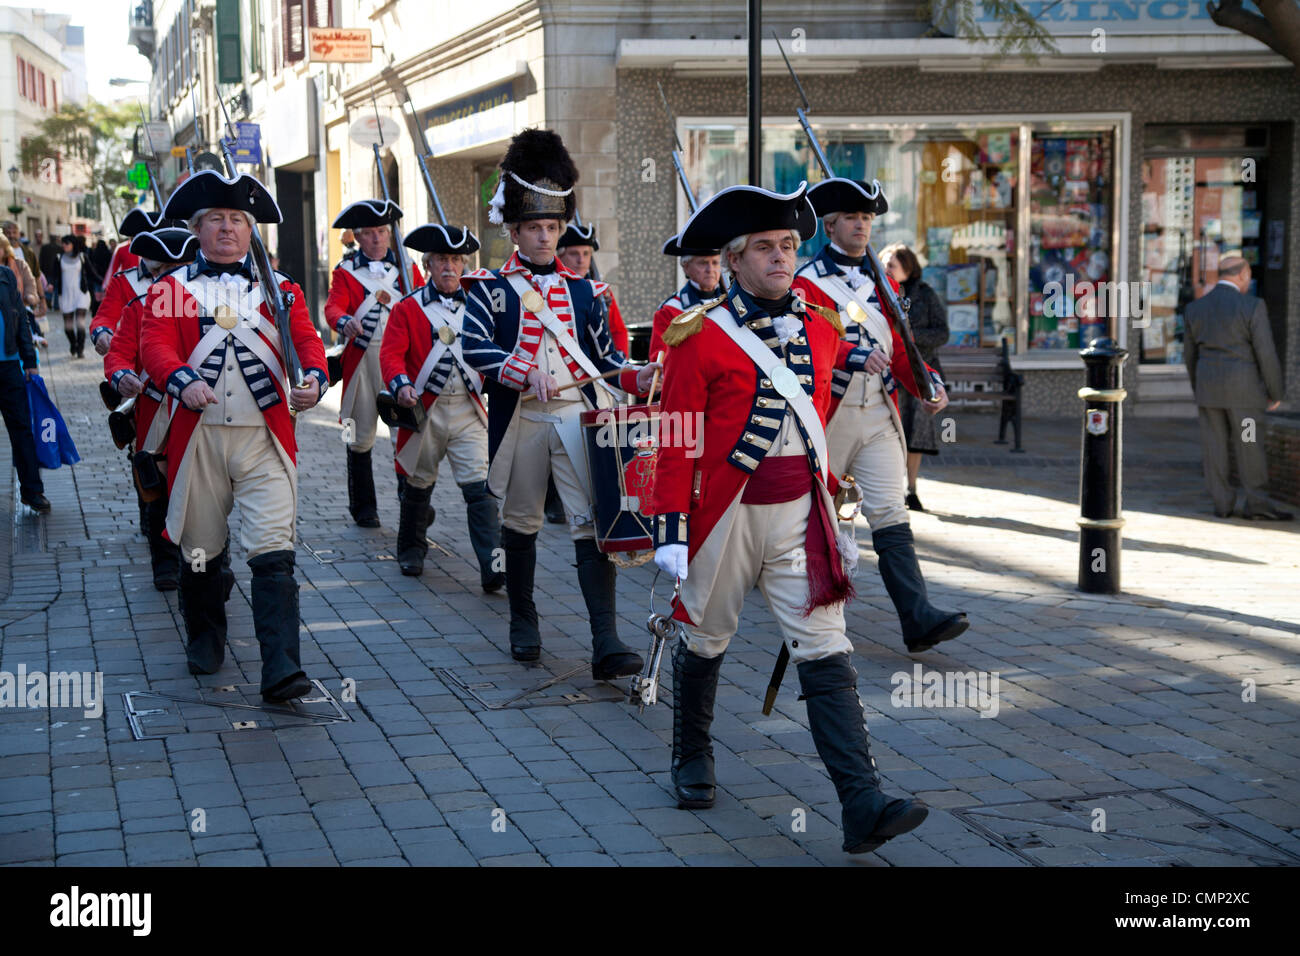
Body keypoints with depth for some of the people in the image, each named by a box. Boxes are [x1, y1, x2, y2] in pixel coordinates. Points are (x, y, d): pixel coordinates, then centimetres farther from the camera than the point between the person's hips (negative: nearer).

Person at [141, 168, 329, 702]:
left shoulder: (281, 288, 12)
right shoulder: (171, 288, 8)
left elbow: (307, 340, 0)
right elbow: (155, 343, -6)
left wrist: (313, 379, -23)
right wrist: (182, 379, -28)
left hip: (265, 438, 0)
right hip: (197, 437, 1)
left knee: (273, 553, -11)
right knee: (199, 550, 12)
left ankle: (280, 670, -15)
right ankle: (204, 643, 35)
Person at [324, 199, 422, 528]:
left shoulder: (408, 269, 14)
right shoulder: (346, 272, 7)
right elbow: (333, 307, -8)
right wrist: (345, 322, -32)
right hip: (363, 361, -1)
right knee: (361, 437, 5)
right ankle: (363, 507, 17)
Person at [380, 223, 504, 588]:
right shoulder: (408, 308, 1)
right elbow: (391, 352, -8)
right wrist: (401, 384, -26)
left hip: (469, 411, 1)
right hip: (424, 411, -1)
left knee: (480, 487, -11)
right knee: (417, 485, 15)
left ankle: (493, 567, -16)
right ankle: (411, 550, 37)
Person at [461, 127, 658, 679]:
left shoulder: (582, 289, 11)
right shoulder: (490, 287, 1)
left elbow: (602, 352, 13)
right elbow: (475, 346, -13)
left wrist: (635, 377, -6)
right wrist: (525, 373, -27)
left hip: (580, 415, 1)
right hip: (521, 420, -1)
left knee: (593, 524, -8)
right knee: (520, 523, 12)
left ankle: (605, 643, -12)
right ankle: (523, 623, 30)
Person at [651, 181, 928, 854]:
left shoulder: (821, 330, 5)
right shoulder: (700, 338, -9)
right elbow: (677, 445, -9)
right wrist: (672, 534, -12)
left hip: (801, 517, 3)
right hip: (726, 515, -3)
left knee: (826, 655, -6)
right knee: (705, 640, 16)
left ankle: (863, 806, -14)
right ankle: (693, 758, 40)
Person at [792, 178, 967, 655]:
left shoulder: (882, 281, 14)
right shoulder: (807, 283, -4)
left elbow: (898, 347, 14)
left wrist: (927, 384, -4)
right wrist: (853, 352, -32)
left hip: (879, 414, 4)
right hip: (827, 415, -3)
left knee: (890, 514, -7)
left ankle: (918, 617, -17)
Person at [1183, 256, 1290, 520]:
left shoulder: (1195, 308, 5)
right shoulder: (1252, 306, -10)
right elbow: (1266, 354, -10)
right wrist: (1275, 393, 0)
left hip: (1207, 388, 4)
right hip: (1241, 388, -4)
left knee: (1214, 445, 6)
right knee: (1248, 444, 2)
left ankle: (1222, 503, 8)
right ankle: (1256, 503, 3)